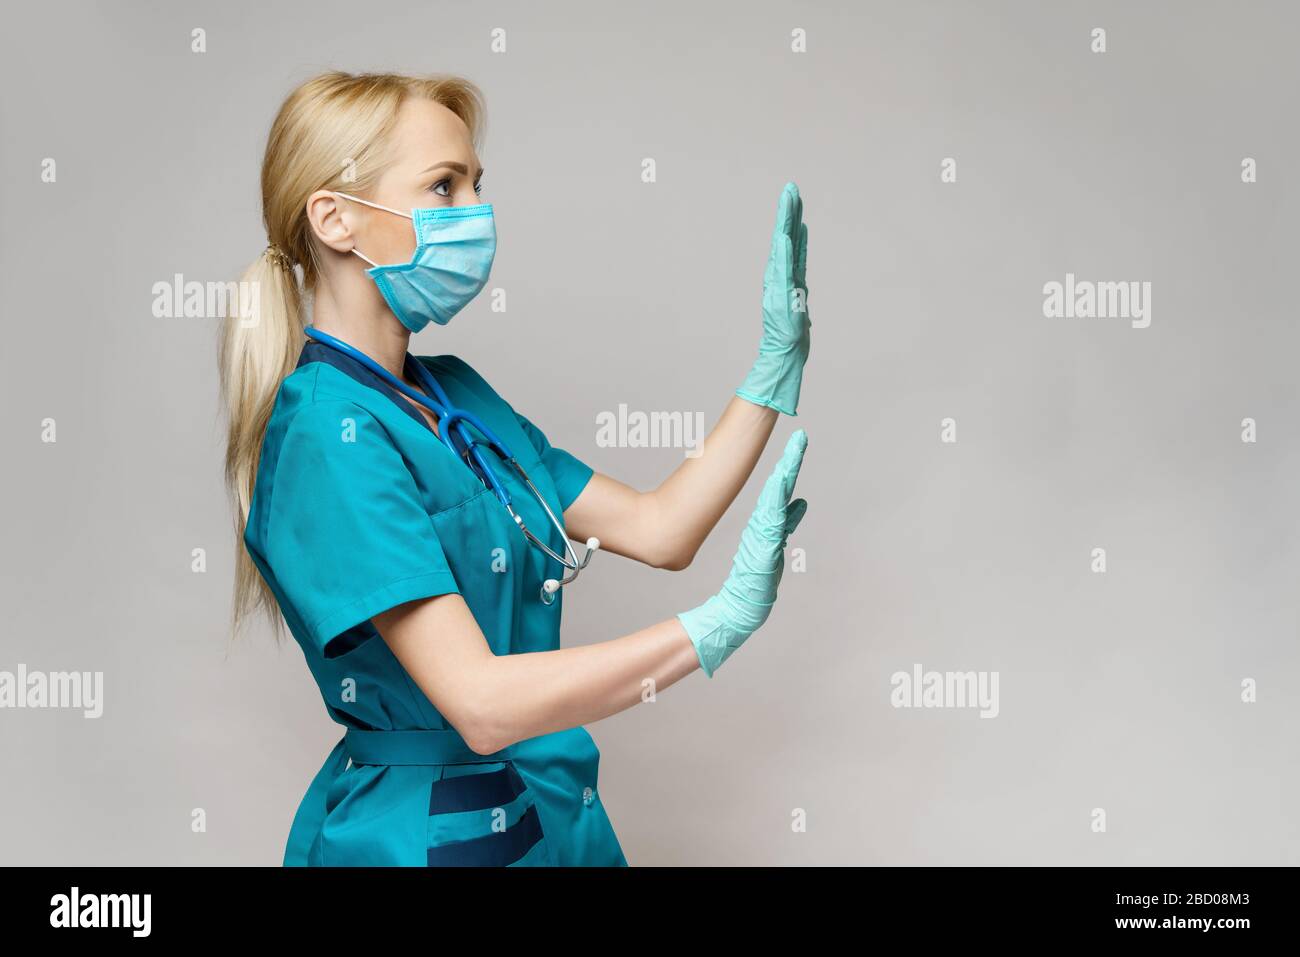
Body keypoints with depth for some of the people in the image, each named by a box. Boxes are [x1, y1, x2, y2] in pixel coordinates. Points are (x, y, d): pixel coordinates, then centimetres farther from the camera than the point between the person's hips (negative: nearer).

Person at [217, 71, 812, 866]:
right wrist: (720, 622, -28)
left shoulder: (454, 392, 4)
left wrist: (779, 360, -1)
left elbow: (658, 529, 3)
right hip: (418, 831, -8)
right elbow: (481, 701, -27)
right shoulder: (331, 434, -21)